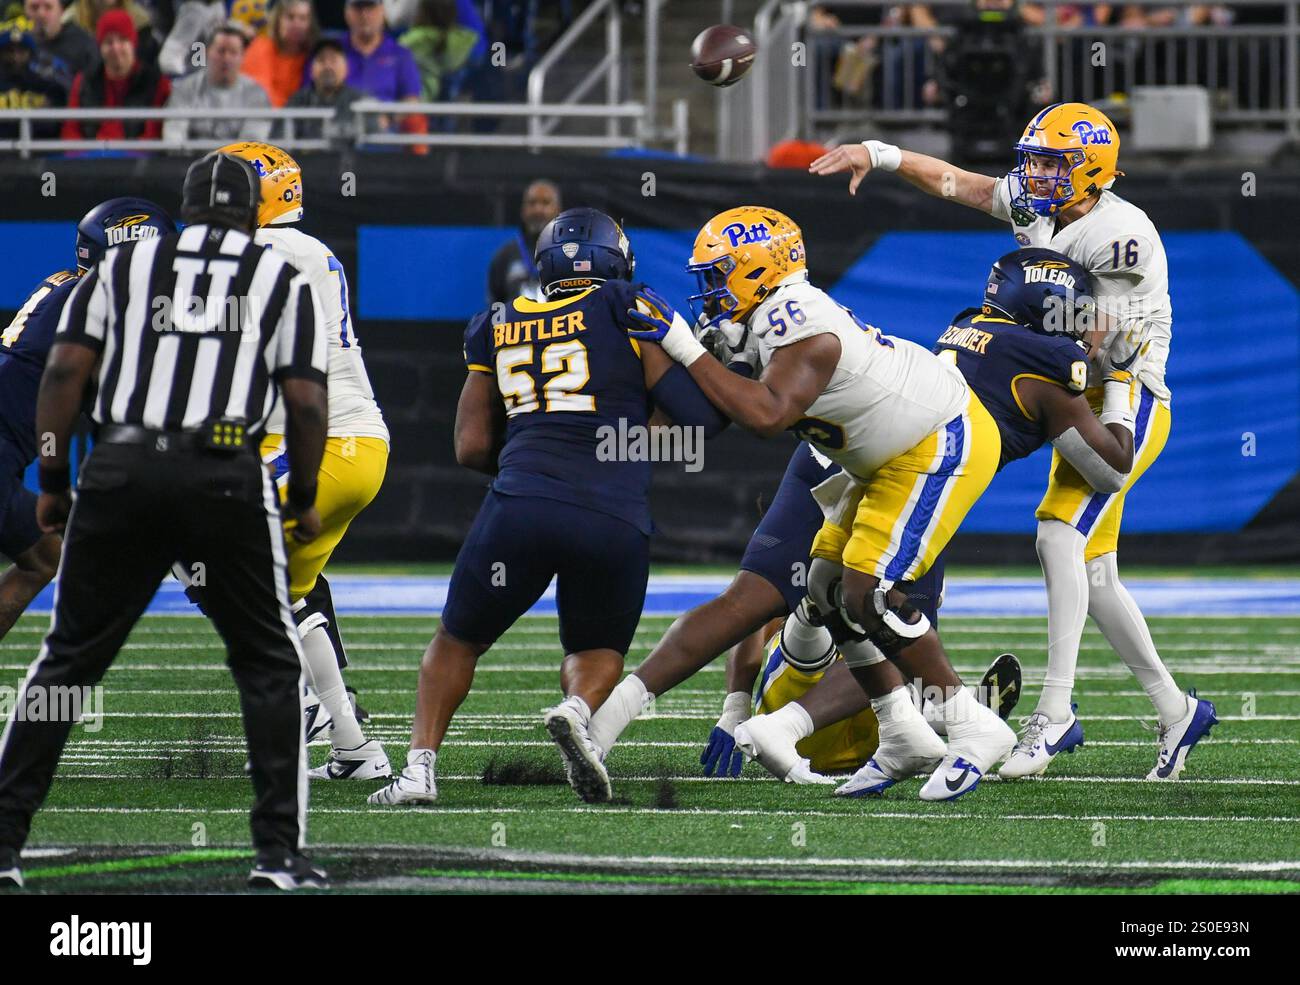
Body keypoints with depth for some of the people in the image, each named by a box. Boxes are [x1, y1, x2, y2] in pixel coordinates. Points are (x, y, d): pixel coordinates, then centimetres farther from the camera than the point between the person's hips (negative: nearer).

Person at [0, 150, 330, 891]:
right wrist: (305, 498, 18)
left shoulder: (125, 265, 16)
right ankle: (279, 849, 4)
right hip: (225, 475, -1)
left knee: (70, 656, 11)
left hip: (122, 468, 2)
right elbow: (307, 401, 6)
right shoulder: (284, 280, 14)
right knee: (269, 662, 12)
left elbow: (67, 370, 8)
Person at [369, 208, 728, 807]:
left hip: (520, 506, 1)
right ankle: (577, 708, -12)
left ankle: (419, 768, 7)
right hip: (615, 520, -1)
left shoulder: (499, 329, 17)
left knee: (458, 641, 22)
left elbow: (472, 448, 17)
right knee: (597, 650, 21)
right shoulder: (628, 315, 8)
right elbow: (699, 416, 2)